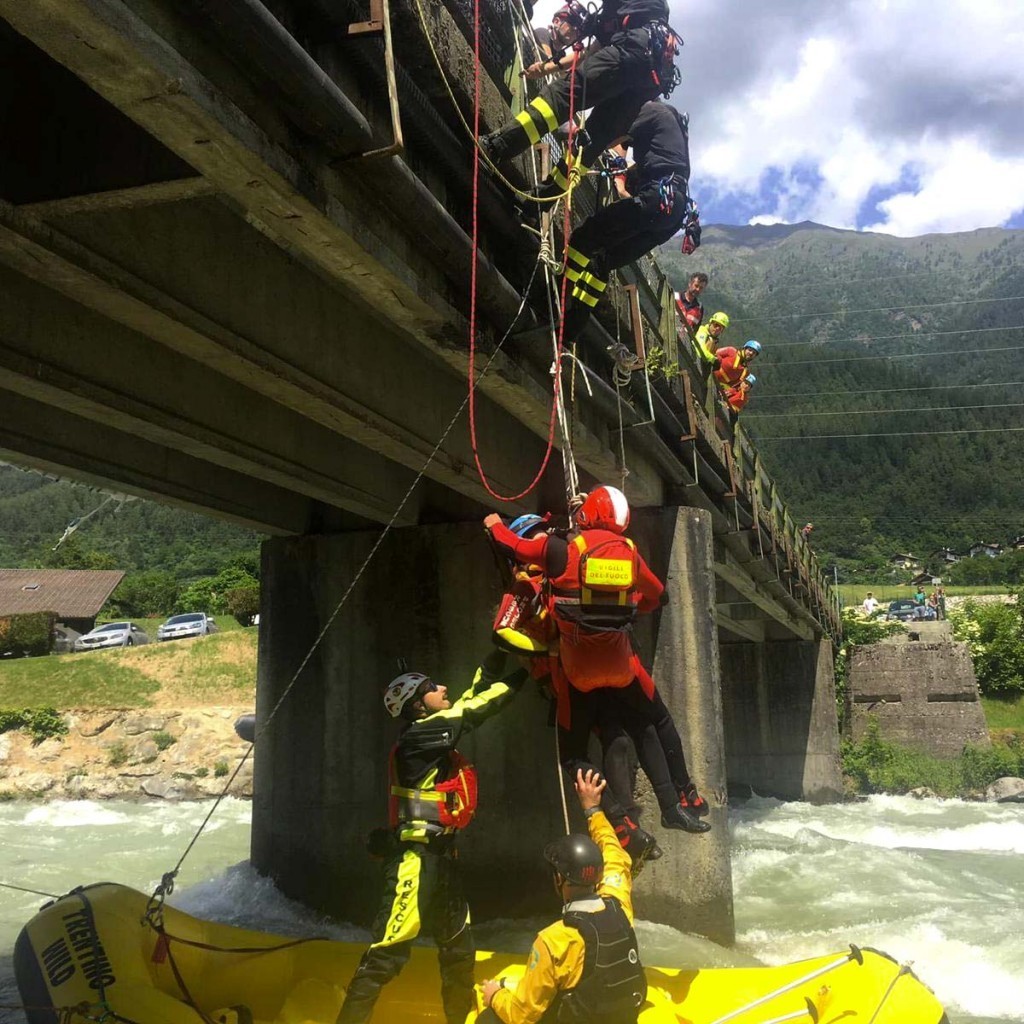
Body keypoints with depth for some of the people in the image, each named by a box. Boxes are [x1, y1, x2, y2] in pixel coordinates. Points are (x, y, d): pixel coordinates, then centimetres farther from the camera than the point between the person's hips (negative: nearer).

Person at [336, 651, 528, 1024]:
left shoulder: (436, 734, 9)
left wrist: (496, 659, 8)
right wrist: (519, 678, -7)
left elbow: (471, 700, 14)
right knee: (389, 952, -8)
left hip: (440, 855, 10)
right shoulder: (417, 736, -16)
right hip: (414, 858, -10)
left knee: (458, 945, 21)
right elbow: (472, 711, -17)